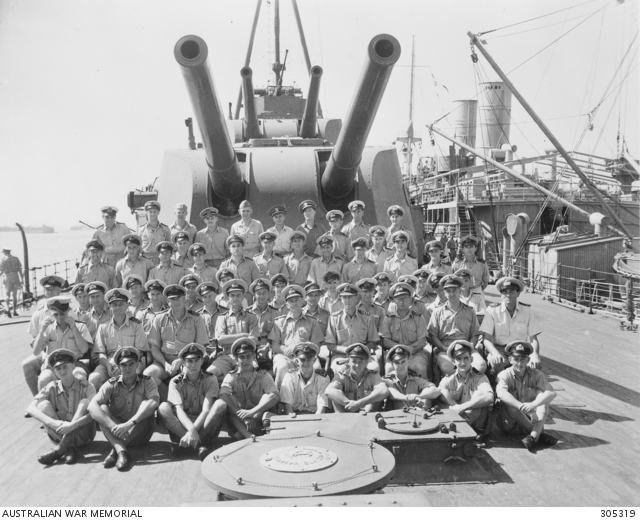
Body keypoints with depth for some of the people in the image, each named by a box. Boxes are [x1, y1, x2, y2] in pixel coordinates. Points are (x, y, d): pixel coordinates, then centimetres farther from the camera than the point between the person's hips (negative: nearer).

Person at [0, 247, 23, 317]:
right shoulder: (16, 258, 5)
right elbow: (20, 270, 3)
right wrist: (21, 280, 6)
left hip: (7, 277, -2)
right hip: (15, 277, 2)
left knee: (8, 295, 6)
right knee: (15, 295, 10)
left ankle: (8, 309, -16)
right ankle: (15, 311, 10)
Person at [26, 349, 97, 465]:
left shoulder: (86, 387, -8)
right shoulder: (51, 388, -2)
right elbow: (30, 409, -15)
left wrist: (73, 425, -36)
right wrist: (53, 423, -31)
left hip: (83, 435, -2)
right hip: (60, 434, 2)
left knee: (85, 402, -23)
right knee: (43, 404, -14)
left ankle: (60, 448, -29)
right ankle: (70, 447, -25)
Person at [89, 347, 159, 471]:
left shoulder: (147, 382, -5)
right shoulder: (112, 384, -3)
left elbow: (154, 402, -26)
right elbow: (92, 406, -19)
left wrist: (129, 424, -38)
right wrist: (113, 426, -34)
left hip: (140, 434, -1)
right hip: (116, 434, 1)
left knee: (147, 404, -25)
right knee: (102, 408, -20)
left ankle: (115, 450, -25)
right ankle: (121, 451, -35)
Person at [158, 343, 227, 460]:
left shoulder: (210, 380, -3)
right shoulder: (175, 382, -2)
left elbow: (206, 410, -15)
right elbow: (178, 409, -17)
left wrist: (192, 431, -32)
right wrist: (191, 429, -36)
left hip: (205, 425, 0)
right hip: (182, 425, 1)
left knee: (220, 404, -26)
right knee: (163, 407, -24)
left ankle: (185, 444, -32)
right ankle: (198, 445, -35)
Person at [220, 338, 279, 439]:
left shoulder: (263, 376, 7)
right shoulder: (231, 377, 8)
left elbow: (275, 395, -12)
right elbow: (223, 397, -12)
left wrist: (252, 412, -23)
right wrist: (242, 415, -26)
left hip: (259, 418, 0)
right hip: (238, 423, 1)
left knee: (267, 397, -23)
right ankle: (247, 435, -38)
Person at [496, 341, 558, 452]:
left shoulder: (536, 374, -5)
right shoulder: (504, 375, -12)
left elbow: (552, 392, -21)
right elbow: (501, 393, -34)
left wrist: (533, 404, -39)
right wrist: (522, 406, -48)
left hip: (531, 420, 2)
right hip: (510, 422, -2)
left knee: (542, 395, -18)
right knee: (508, 402, -30)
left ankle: (533, 435, -31)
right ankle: (540, 434, -20)